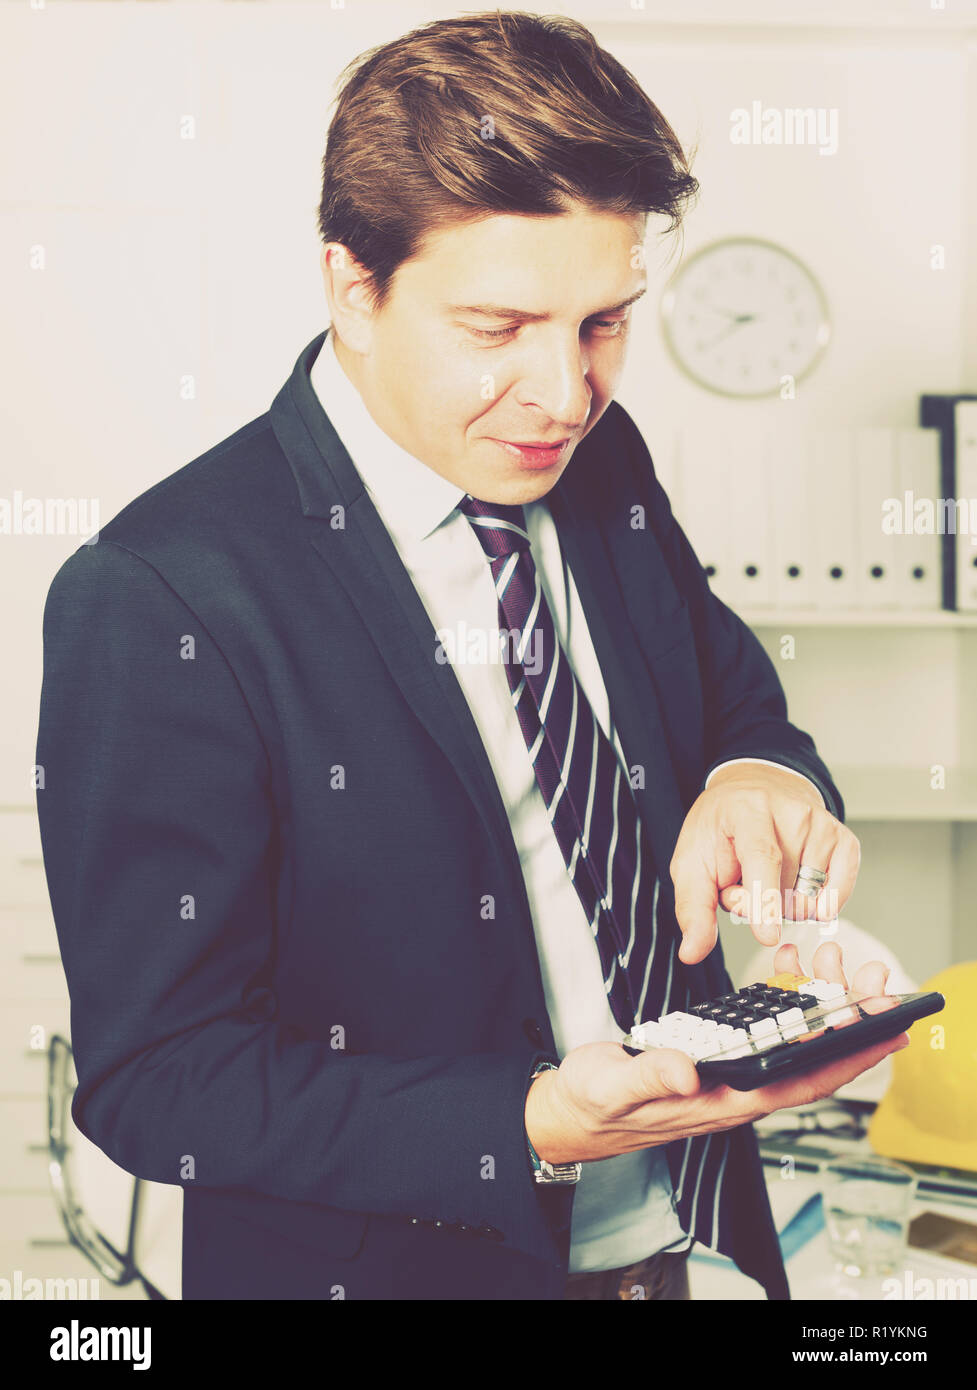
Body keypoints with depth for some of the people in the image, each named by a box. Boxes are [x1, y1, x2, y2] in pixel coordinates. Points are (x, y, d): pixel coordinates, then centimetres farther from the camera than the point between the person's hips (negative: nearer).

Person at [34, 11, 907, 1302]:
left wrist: (758, 776, -16)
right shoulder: (156, 603, -23)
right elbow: (153, 1079, -20)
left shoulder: (601, 462, -5)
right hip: (395, 1259, -5)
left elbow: (738, 702, 8)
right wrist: (532, 1127, -32)